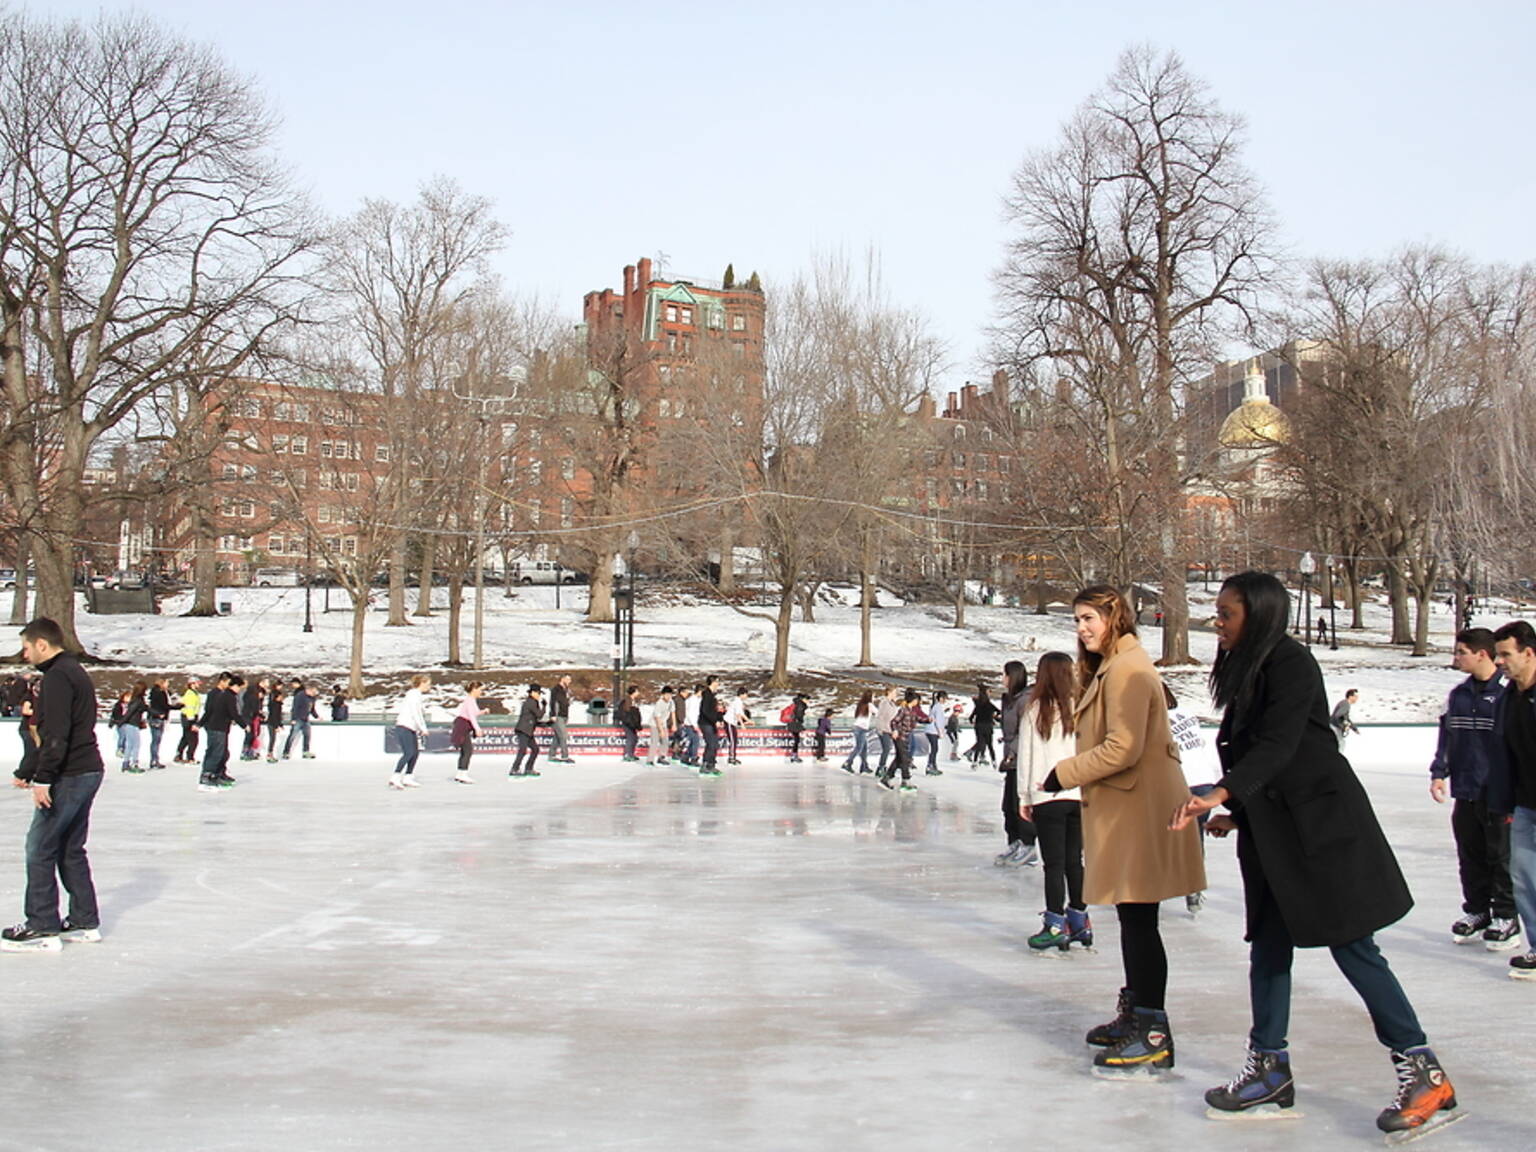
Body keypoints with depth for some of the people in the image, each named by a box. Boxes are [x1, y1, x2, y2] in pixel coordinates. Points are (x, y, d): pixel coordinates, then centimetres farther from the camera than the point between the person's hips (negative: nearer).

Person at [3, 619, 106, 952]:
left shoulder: (57, 677, -13)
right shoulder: (75, 672, 19)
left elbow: (57, 734, -22)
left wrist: (43, 778, -24)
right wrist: (28, 772, 28)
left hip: (68, 777, -10)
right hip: (88, 771, 10)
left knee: (40, 848, -4)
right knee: (70, 849, 15)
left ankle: (42, 927, -2)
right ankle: (85, 922, 18)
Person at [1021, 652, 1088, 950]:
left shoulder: (1035, 708, -5)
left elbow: (1026, 754, -1)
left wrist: (1024, 796, 7)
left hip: (1047, 796, -3)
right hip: (1079, 795, 3)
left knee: (1054, 863, 0)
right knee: (1074, 860, 13)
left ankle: (1055, 925, 1)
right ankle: (1079, 922, 20)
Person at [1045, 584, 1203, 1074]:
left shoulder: (1127, 669, -15)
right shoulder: (1110, 667, 18)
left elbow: (1122, 749, -21)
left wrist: (1064, 774, -12)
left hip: (1138, 808, -11)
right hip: (1123, 808, 11)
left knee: (1138, 919, -7)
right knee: (1132, 918, 17)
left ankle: (1154, 1034, -2)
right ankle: (1134, 1014, 28)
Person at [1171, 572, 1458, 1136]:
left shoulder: (1292, 662, -13)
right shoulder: (1245, 672, 15)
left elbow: (1278, 745, -24)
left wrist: (1220, 794, -34)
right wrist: (1233, 812, 13)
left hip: (1321, 820, -9)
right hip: (1270, 829, 9)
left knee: (1350, 943, -7)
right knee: (1269, 945, 8)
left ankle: (1424, 1072, 3)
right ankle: (1270, 1070, 15)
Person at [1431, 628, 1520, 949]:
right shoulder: (1458, 695, 9)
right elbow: (1446, 738, 15)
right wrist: (1439, 773, 5)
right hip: (1465, 793, 6)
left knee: (1501, 857, 3)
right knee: (1470, 857, 12)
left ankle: (1505, 918, 14)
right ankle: (1476, 913, 24)